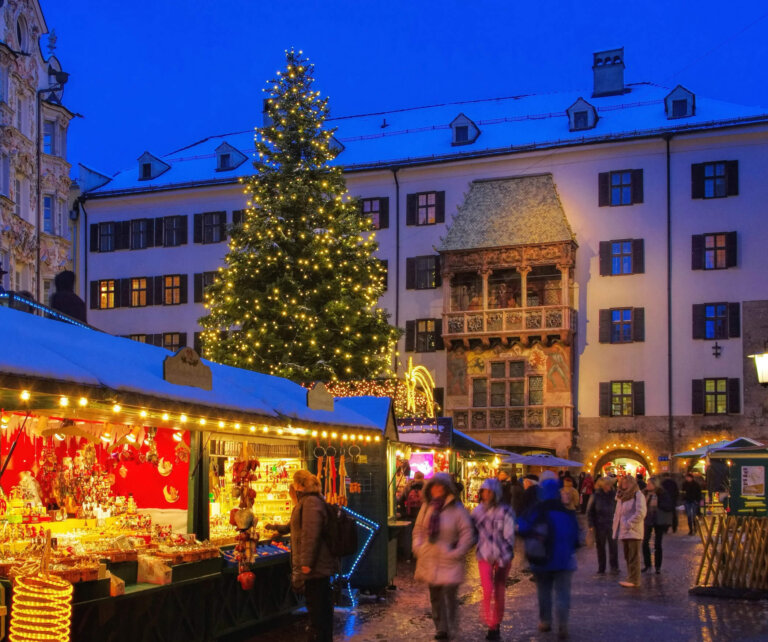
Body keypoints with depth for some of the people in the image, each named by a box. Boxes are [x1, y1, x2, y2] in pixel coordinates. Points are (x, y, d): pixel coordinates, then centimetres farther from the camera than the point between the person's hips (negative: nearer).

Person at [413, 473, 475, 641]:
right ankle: (440, 628, 23)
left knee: (449, 594, -9)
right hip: (430, 559, 5)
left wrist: (457, 553, -12)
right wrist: (418, 547, 4)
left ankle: (450, 629, 5)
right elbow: (418, 528, 16)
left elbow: (467, 534, -8)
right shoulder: (427, 507, 5)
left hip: (449, 560, -5)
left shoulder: (457, 509, -10)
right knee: (435, 596, 12)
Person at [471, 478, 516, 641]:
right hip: (484, 556, 2)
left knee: (499, 592, 7)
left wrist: (506, 556, -14)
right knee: (488, 590, -15)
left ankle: (496, 625, 22)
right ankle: (491, 626, -4)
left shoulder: (505, 511, -7)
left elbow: (509, 536, -9)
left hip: (502, 556, -2)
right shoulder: (478, 511, 5)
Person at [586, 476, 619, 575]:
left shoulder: (614, 494, 3)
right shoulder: (595, 496, 0)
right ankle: (601, 569, 15)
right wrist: (591, 525, -3)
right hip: (600, 526, 0)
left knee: (613, 546, -6)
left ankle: (614, 567, 3)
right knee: (600, 547, 6)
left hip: (612, 525, 0)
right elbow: (590, 511, 3)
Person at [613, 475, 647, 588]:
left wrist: (629, 524, -18)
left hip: (633, 532, -8)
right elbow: (618, 512, 24)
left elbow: (640, 513, -18)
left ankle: (634, 580, -5)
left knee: (633, 557, -7)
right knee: (627, 557, 12)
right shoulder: (621, 496, 16)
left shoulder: (638, 495, -8)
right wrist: (616, 525, 11)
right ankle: (631, 578, 19)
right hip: (623, 532, 8)